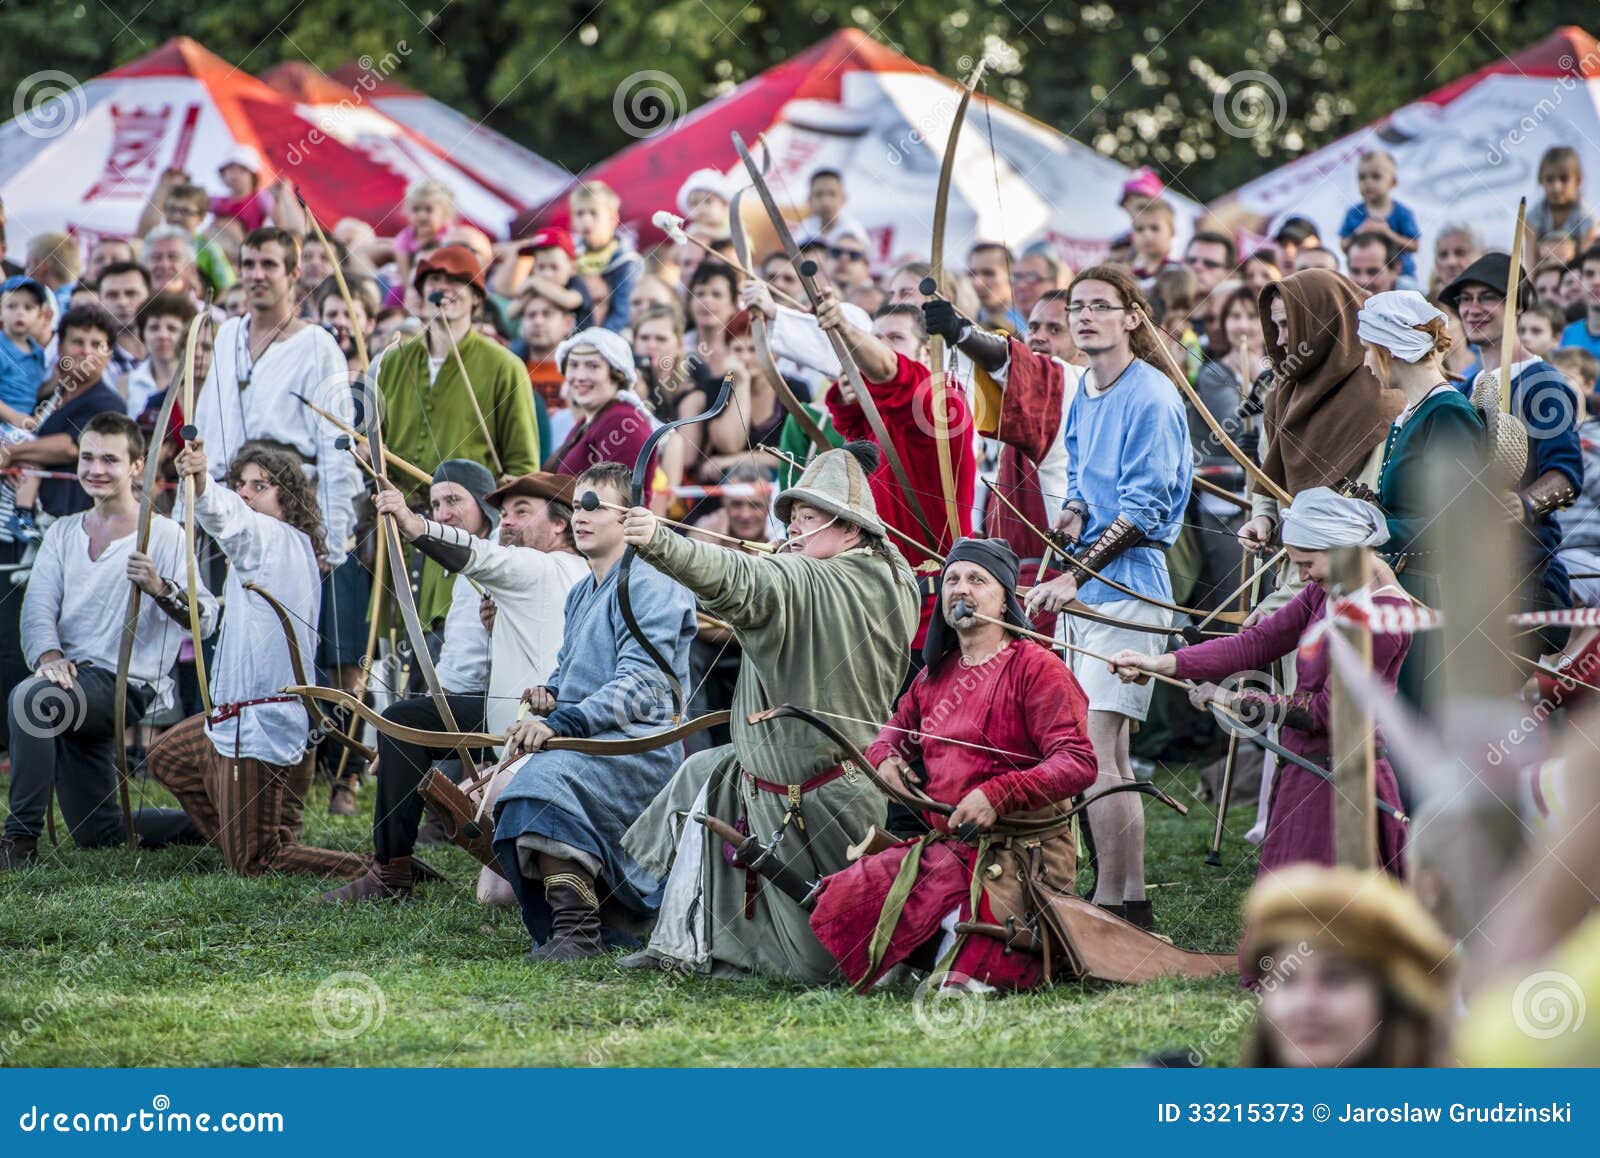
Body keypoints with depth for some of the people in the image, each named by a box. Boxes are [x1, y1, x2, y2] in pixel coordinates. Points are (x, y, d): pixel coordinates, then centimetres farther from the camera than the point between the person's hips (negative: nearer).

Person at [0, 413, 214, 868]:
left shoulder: (163, 535, -5)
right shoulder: (63, 532, 14)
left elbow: (206, 619, -16)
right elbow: (37, 606, 1)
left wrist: (160, 588, -36)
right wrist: (49, 656, -20)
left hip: (126, 683, -7)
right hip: (73, 677, 7)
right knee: (100, 835, 11)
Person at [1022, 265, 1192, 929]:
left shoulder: (1151, 400, -11)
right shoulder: (1084, 392, 16)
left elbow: (1143, 509, -15)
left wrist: (1073, 576, -18)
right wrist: (1072, 518, 2)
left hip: (1127, 587, -9)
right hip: (1083, 594, 9)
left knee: (1096, 749, -15)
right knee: (1110, 755, 11)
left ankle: (1111, 903, -13)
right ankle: (1133, 903, 16)